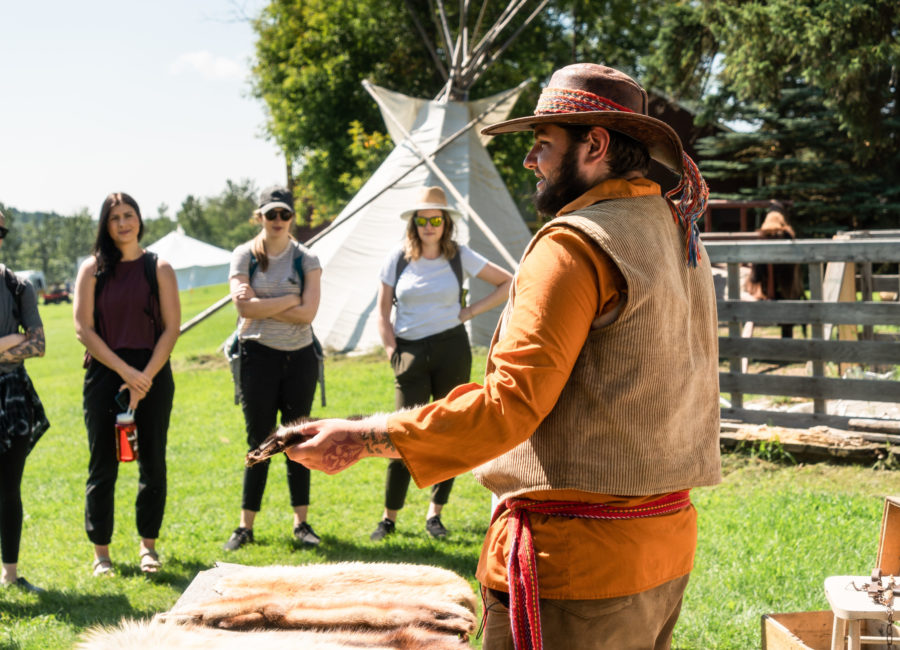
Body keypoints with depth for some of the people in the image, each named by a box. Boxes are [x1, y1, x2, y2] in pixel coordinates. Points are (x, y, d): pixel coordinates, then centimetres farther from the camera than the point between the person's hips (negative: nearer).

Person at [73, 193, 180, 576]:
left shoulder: (158, 269, 4)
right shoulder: (93, 269, 3)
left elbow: (171, 328, -1)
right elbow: (83, 329, -3)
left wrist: (145, 378, -11)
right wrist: (125, 371, -12)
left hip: (153, 374, 1)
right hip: (104, 374, 0)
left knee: (153, 462, 4)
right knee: (102, 466, 1)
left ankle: (148, 544, 18)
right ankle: (101, 551, 10)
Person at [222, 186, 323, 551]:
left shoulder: (306, 259, 3)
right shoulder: (244, 256, 2)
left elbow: (307, 313, -10)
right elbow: (244, 307, -13)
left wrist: (262, 306, -11)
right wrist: (290, 300, -10)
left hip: (299, 356, 1)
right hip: (258, 354, -1)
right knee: (259, 442, 1)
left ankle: (301, 523, 14)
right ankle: (246, 525, 9)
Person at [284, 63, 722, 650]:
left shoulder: (576, 243, -16)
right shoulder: (680, 236, 13)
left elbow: (510, 402, -24)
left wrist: (367, 438, -21)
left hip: (578, 559, -10)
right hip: (669, 540, 10)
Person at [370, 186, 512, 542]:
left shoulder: (461, 256, 1)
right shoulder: (397, 260, 3)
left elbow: (507, 284, 6)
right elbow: (382, 313, 8)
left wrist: (472, 311, -1)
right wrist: (393, 353, -1)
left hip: (452, 350, 1)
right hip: (410, 353, 0)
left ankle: (435, 513, 17)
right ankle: (389, 517, 7)